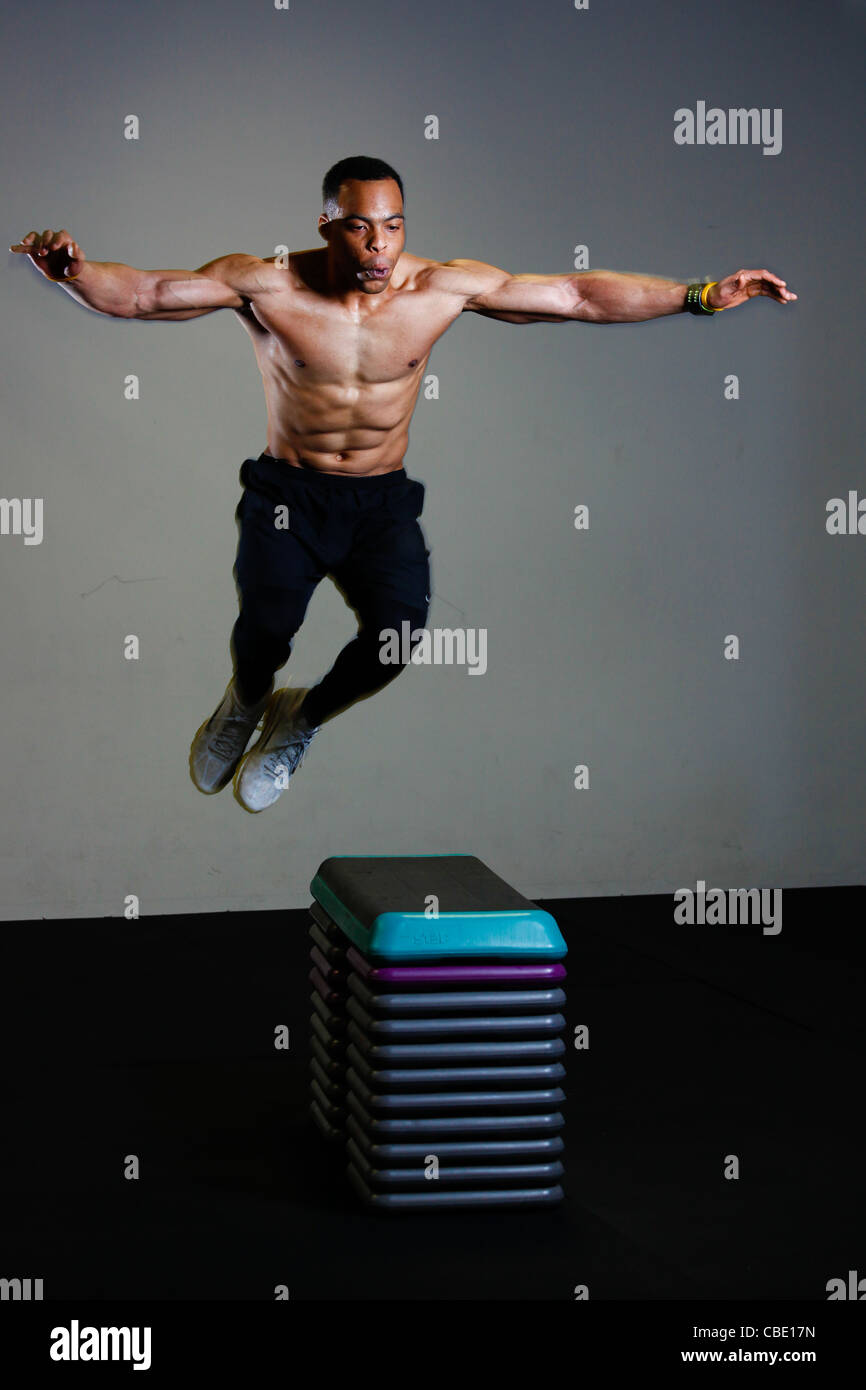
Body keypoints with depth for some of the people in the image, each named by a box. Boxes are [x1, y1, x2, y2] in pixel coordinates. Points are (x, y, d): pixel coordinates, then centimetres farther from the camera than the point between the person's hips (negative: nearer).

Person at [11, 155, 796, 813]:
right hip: (289, 491, -1)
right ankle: (245, 702, 16)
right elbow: (143, 292, -18)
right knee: (267, 625, -25)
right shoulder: (268, 284, -12)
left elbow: (579, 296, -6)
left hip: (383, 500, 2)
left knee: (399, 629, -22)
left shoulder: (444, 287, -8)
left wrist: (700, 297, -10)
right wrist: (74, 270, -39)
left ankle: (301, 723, 13)